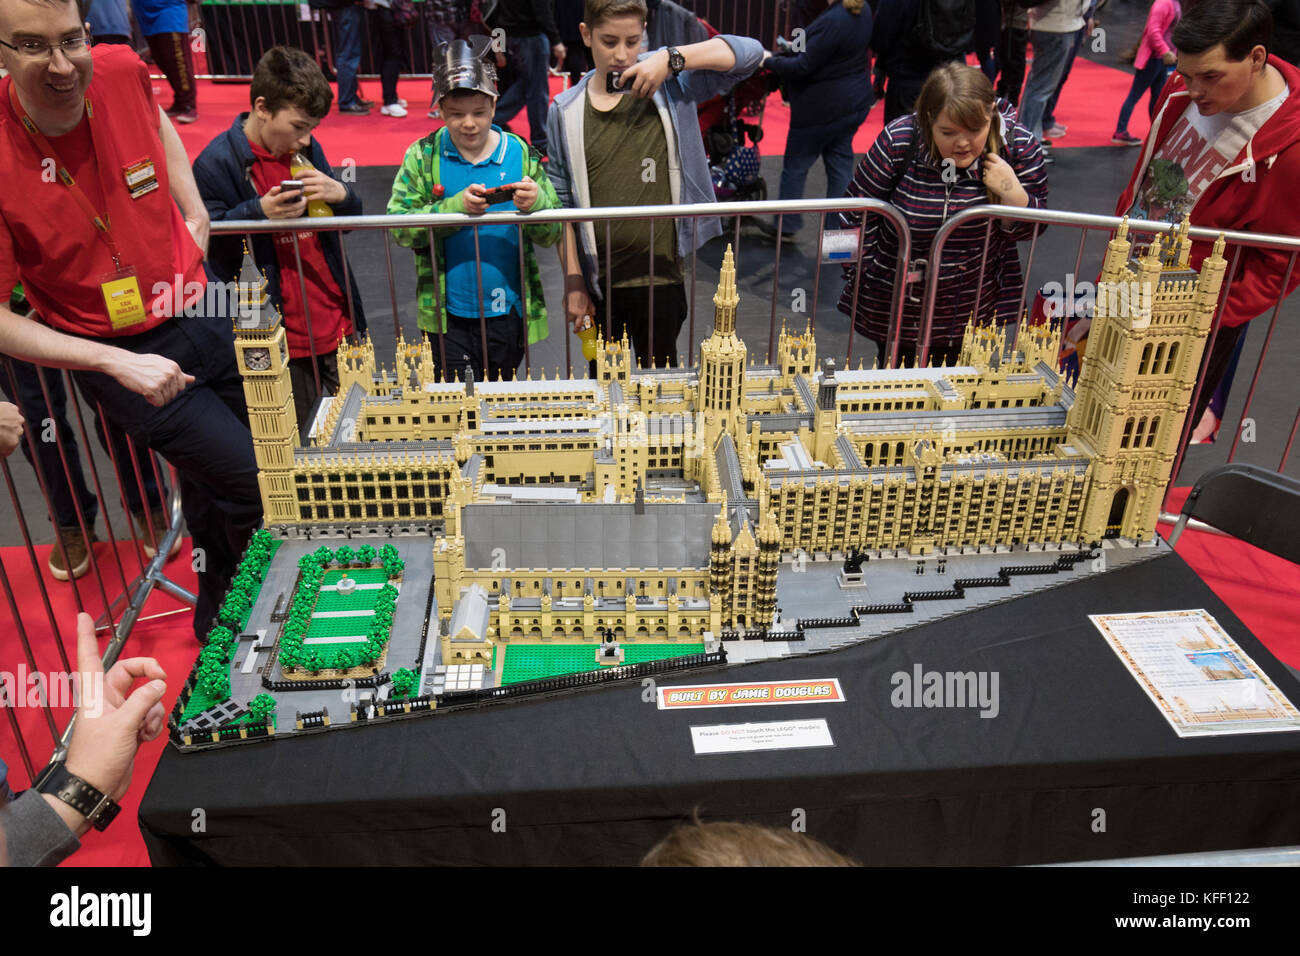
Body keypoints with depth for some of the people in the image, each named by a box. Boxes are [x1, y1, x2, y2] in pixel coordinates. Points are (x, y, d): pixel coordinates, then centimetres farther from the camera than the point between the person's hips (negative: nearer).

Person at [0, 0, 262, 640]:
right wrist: (118, 363, -25)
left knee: (211, 487, 20)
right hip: (122, 351, -5)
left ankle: (217, 620, 47)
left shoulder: (122, 72, -9)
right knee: (260, 486, -7)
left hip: (204, 317, 6)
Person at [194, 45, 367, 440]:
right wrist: (259, 212, -24)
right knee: (302, 446, 4)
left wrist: (341, 195, -8)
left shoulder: (305, 149, 9)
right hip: (280, 341, -6)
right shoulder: (216, 163, -10)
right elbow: (204, 242, -9)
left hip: (338, 327, 6)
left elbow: (351, 217, 17)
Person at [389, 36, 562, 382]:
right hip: (448, 314, -1)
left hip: (508, 311, 1)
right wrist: (456, 207, -23)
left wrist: (536, 203, -24)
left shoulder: (521, 155, 0)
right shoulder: (422, 157, -2)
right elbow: (398, 227, -10)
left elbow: (552, 235, -2)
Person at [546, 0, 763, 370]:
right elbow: (562, 206, 2)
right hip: (597, 281, 2)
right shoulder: (565, 112, 0)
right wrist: (573, 283, 0)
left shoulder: (669, 83, -2)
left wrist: (671, 59, -19)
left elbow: (749, 52, -8)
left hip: (658, 278, -1)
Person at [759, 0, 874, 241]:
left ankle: (786, 225, 21)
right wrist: (799, 46, 7)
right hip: (855, 102, 8)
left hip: (823, 107, -8)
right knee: (840, 162, 14)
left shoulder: (832, 21, -27)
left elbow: (802, 68, -23)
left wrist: (769, 61, -10)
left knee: (795, 164, 8)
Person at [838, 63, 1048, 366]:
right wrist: (865, 279, -4)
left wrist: (1013, 193, -23)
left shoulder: (1019, 146, -12)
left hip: (975, 307, 1)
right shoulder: (899, 142, -18)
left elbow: (1028, 231, -3)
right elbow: (858, 216, -7)